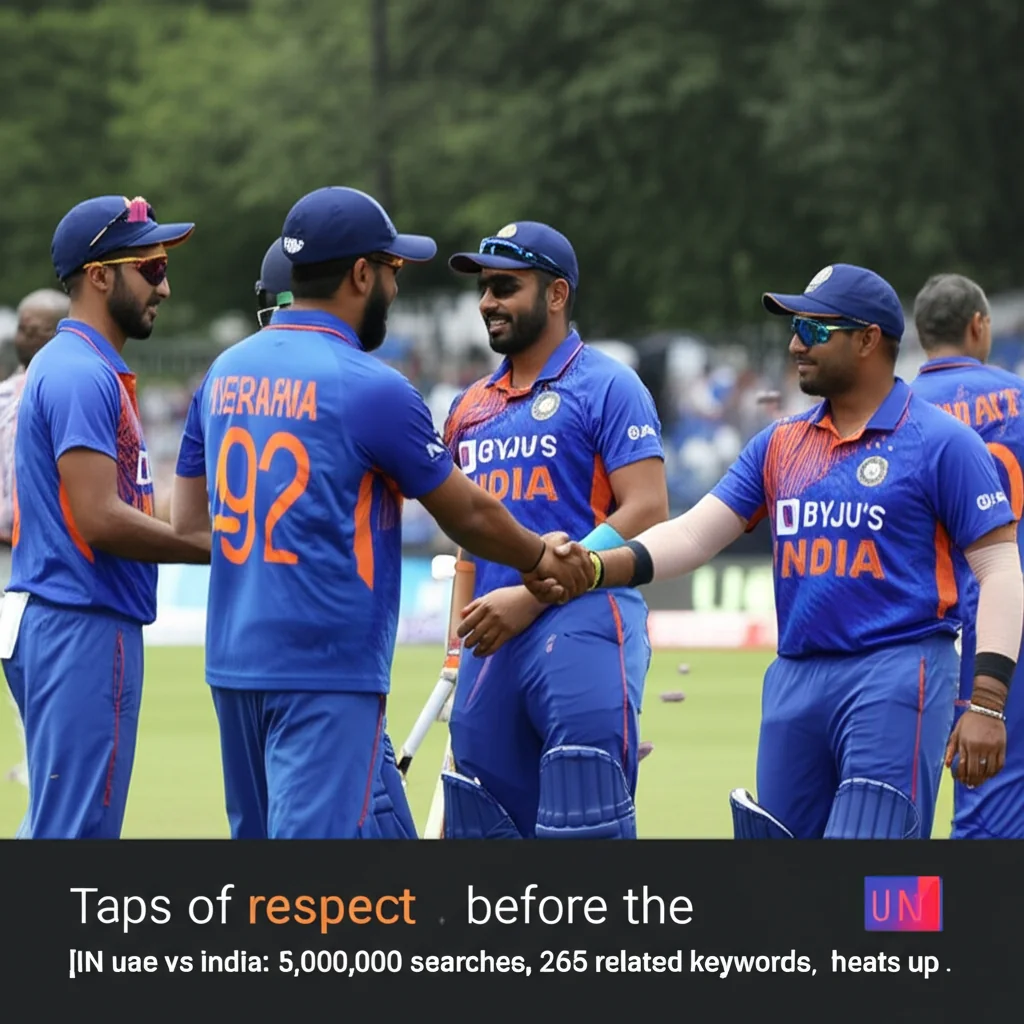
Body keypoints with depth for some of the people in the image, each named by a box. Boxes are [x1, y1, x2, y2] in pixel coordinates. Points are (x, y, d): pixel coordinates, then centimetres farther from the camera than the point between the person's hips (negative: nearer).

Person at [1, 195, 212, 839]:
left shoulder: (68, 368, 19)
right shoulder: (84, 375, -14)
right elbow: (100, 519, -21)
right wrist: (215, 548, -16)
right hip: (84, 627, -11)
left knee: (56, 824, 15)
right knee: (76, 831, -9)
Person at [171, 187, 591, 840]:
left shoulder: (226, 372, 9)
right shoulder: (371, 387, -11)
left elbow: (187, 521, 14)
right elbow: (468, 515, -1)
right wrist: (542, 560, 17)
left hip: (233, 663, 8)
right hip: (326, 669, -7)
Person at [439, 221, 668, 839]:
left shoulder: (606, 387, -1)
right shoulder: (474, 405, 20)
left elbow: (646, 512, -11)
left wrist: (533, 594, -16)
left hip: (582, 628, -7)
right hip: (493, 639, 7)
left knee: (582, 833, -14)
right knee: (481, 826, 5)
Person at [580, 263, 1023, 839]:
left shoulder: (941, 442, -3)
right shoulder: (780, 444, 15)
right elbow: (694, 535, 9)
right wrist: (597, 568, -8)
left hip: (897, 677, -6)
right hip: (796, 679, 7)